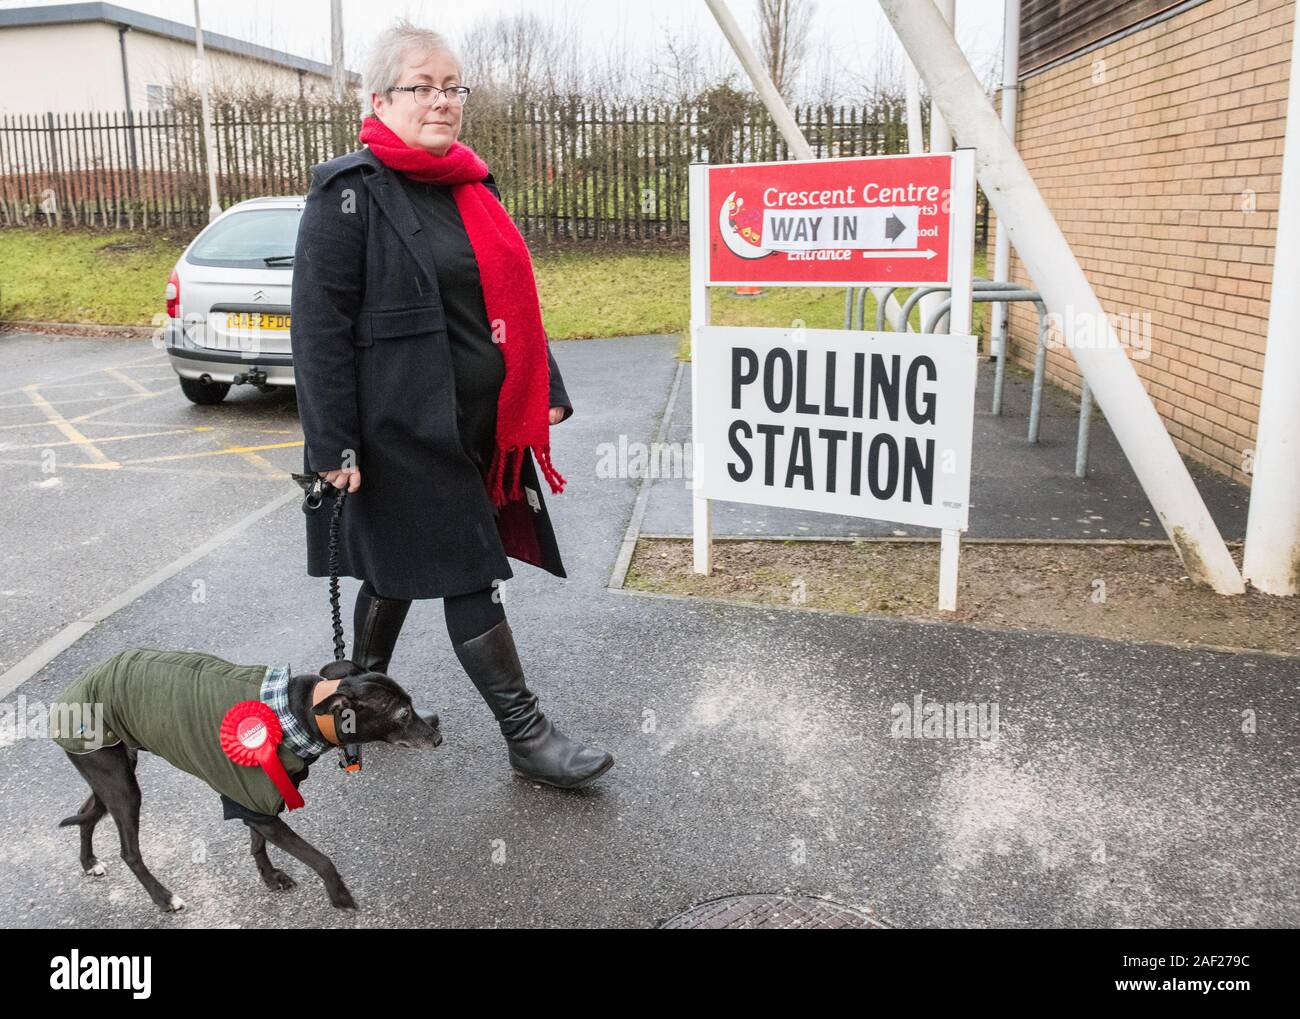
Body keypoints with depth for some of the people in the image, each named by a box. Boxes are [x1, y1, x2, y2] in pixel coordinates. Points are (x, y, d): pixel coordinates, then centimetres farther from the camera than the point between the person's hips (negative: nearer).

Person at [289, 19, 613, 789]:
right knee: (471, 574, -3)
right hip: (404, 431, -7)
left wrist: (546, 395, 14)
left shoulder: (473, 186, 13)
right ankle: (527, 735, 8)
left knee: (402, 565, 19)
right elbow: (319, 324, -14)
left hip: (481, 425, 7)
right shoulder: (350, 194, -10)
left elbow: (514, 299, 18)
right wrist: (332, 446, -18)